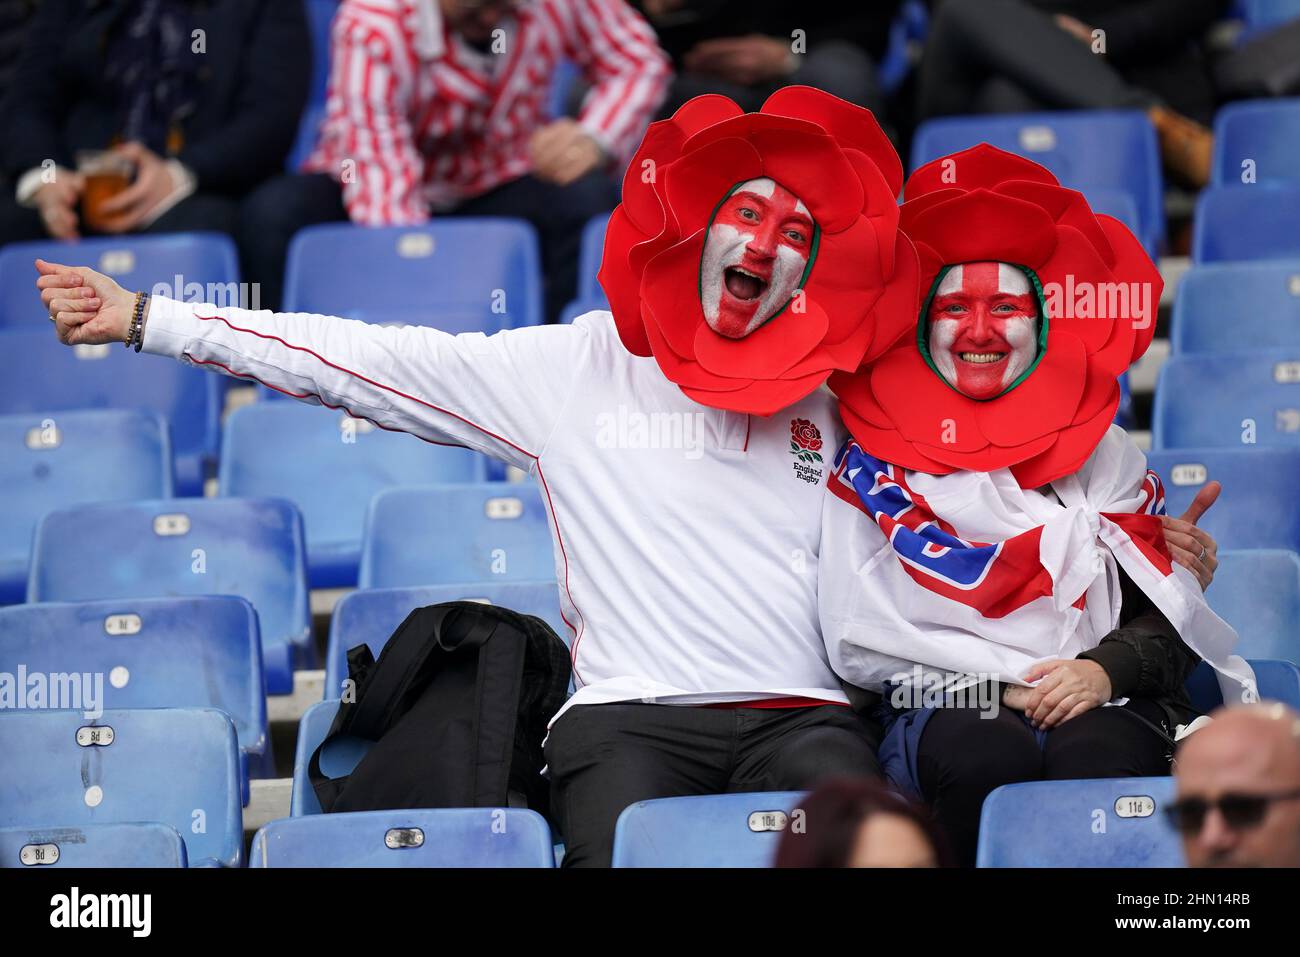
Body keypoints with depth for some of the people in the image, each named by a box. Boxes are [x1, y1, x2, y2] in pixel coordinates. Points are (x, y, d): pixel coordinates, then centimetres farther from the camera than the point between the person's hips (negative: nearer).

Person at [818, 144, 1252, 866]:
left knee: (1098, 763, -36)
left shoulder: (1105, 454, 21)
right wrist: (1003, 683, -8)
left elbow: (1167, 622, 14)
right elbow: (861, 638, 4)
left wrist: (1105, 670, -9)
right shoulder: (872, 466, 14)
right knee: (986, 758, -37)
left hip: (1099, 704, 1)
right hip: (945, 706, -1)